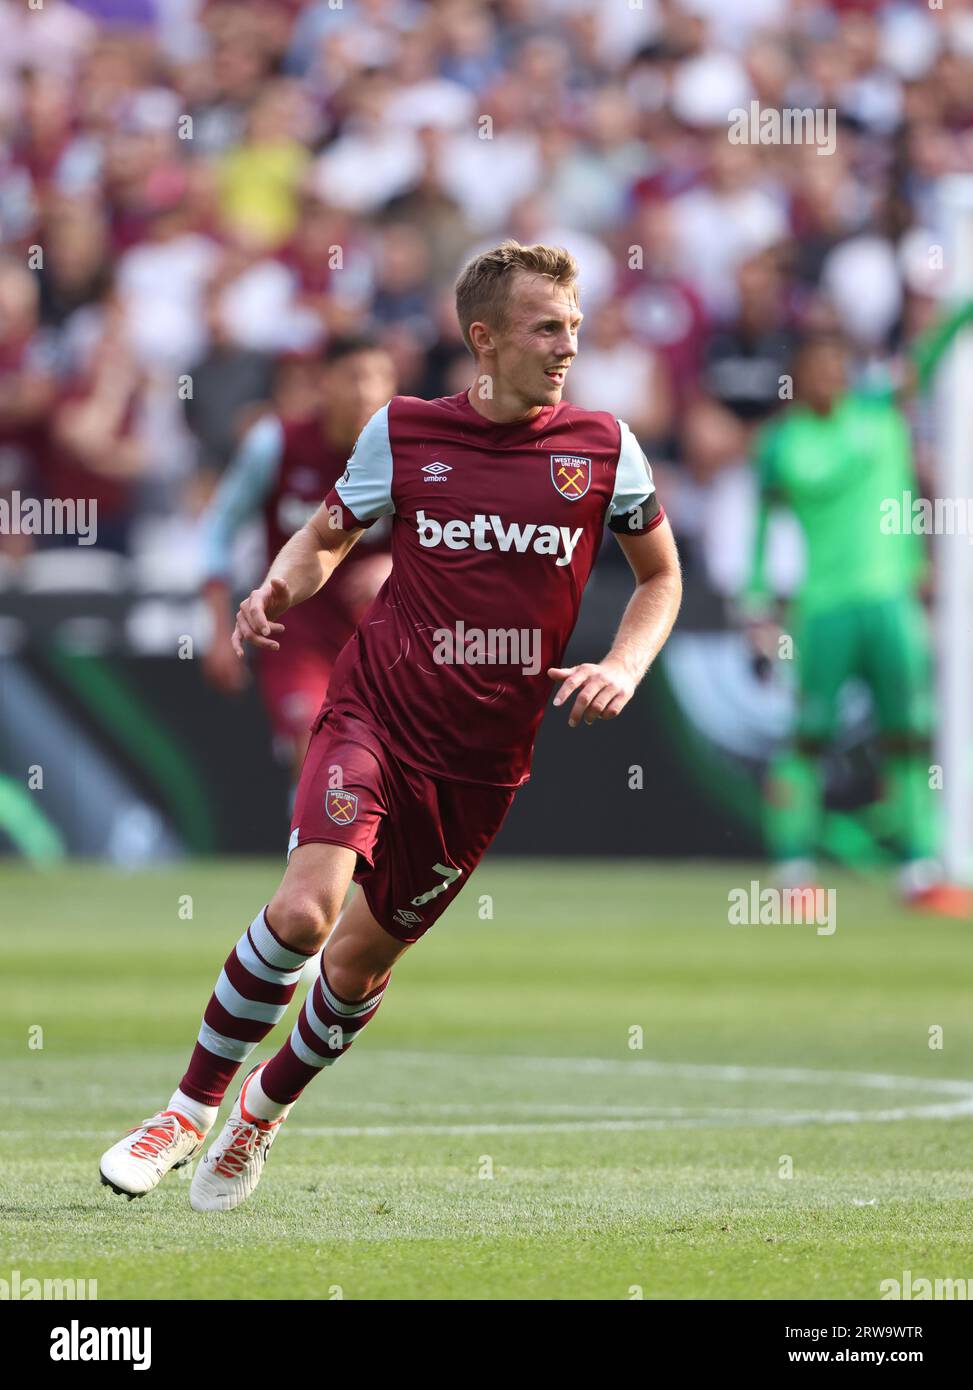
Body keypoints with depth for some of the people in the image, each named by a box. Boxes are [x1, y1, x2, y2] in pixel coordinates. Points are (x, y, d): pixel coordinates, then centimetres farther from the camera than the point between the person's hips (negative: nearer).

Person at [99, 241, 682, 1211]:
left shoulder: (602, 447, 0)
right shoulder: (402, 432, -1)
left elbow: (660, 576, 14)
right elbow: (329, 534, 14)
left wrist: (621, 669, -3)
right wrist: (280, 588, -8)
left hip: (485, 758, 2)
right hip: (376, 712, -2)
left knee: (362, 962, 8)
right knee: (306, 908, -24)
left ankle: (264, 1108, 37)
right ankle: (190, 1109, -5)